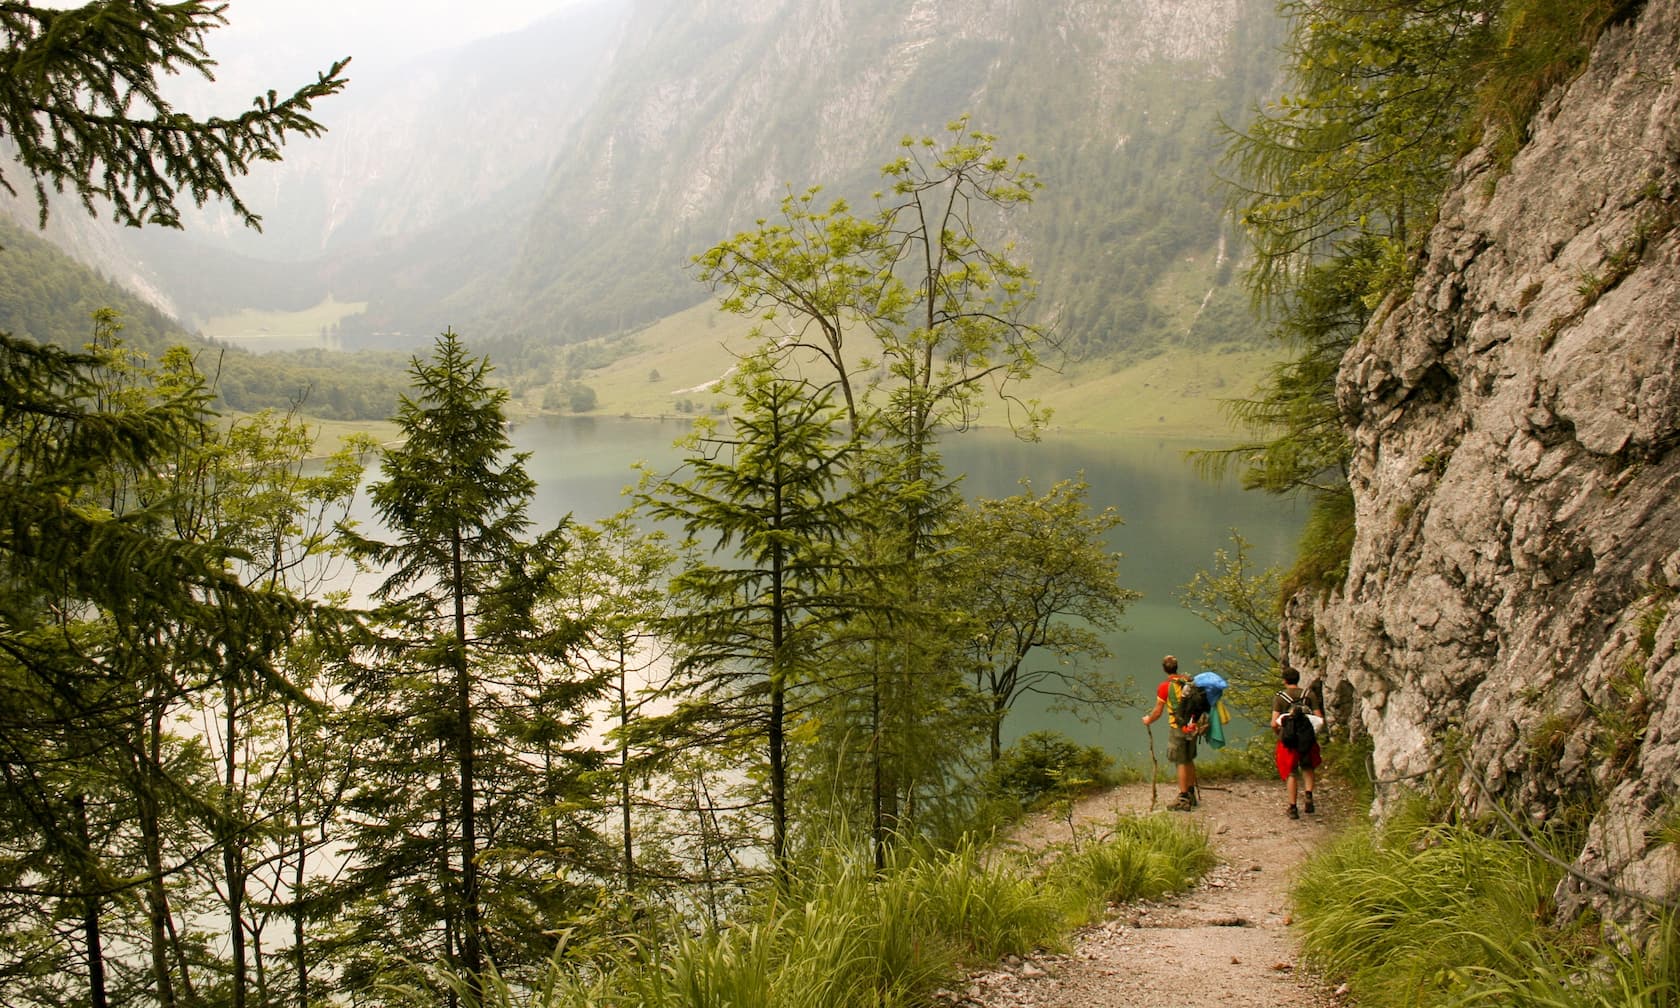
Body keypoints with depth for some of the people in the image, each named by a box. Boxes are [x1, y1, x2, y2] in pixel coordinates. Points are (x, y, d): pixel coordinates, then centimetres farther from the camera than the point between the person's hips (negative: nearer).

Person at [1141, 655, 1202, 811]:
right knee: (1189, 760, 19)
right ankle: (1192, 794, 29)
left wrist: (1148, 719, 12)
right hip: (1193, 726, 6)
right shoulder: (1189, 682, 3)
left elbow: (1158, 712, -7)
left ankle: (1183, 799, 5)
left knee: (1181, 763, 2)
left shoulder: (1164, 687, -12)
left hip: (1178, 728, -6)